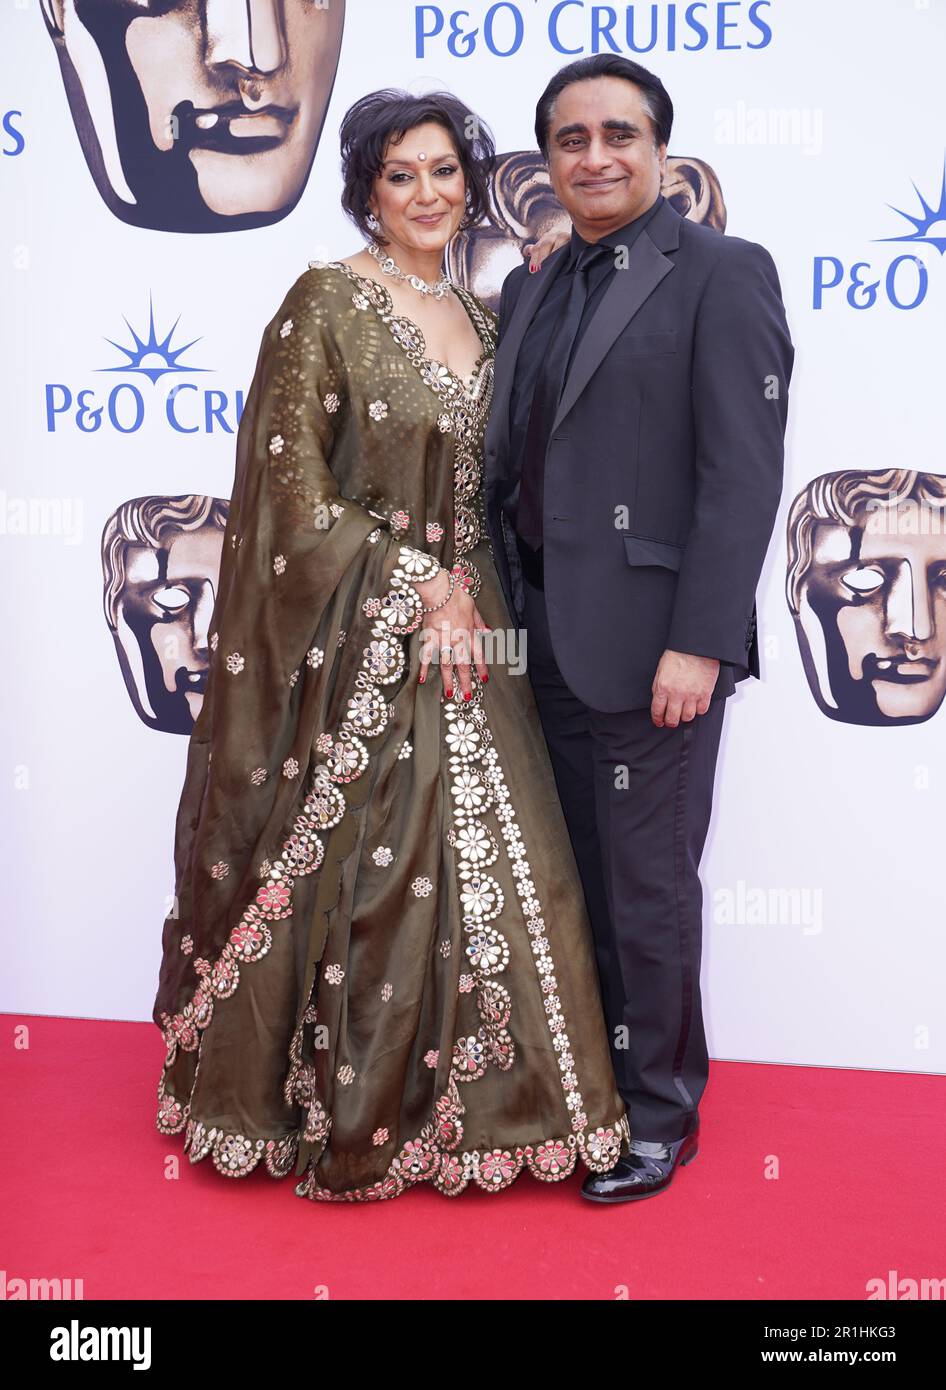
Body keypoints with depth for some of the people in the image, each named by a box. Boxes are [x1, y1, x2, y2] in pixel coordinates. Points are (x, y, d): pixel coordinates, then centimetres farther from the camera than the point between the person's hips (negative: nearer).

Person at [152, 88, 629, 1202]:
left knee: (476, 861, 8)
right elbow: (295, 486, -11)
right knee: (355, 869, 1)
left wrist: (469, 596, 2)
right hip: (353, 638, -6)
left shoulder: (478, 317, 14)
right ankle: (340, 1116, 20)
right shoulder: (326, 299, -6)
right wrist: (421, 586, -13)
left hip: (461, 628, 6)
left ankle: (464, 1099, 25)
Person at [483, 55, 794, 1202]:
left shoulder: (721, 273, -5)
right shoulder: (531, 288, 15)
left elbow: (743, 473, -13)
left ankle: (658, 1114, 23)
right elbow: (514, 462, 14)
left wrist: (699, 643, -18)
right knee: (578, 880, 16)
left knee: (647, 889, 4)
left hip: (651, 643, -6)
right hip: (548, 637, 6)